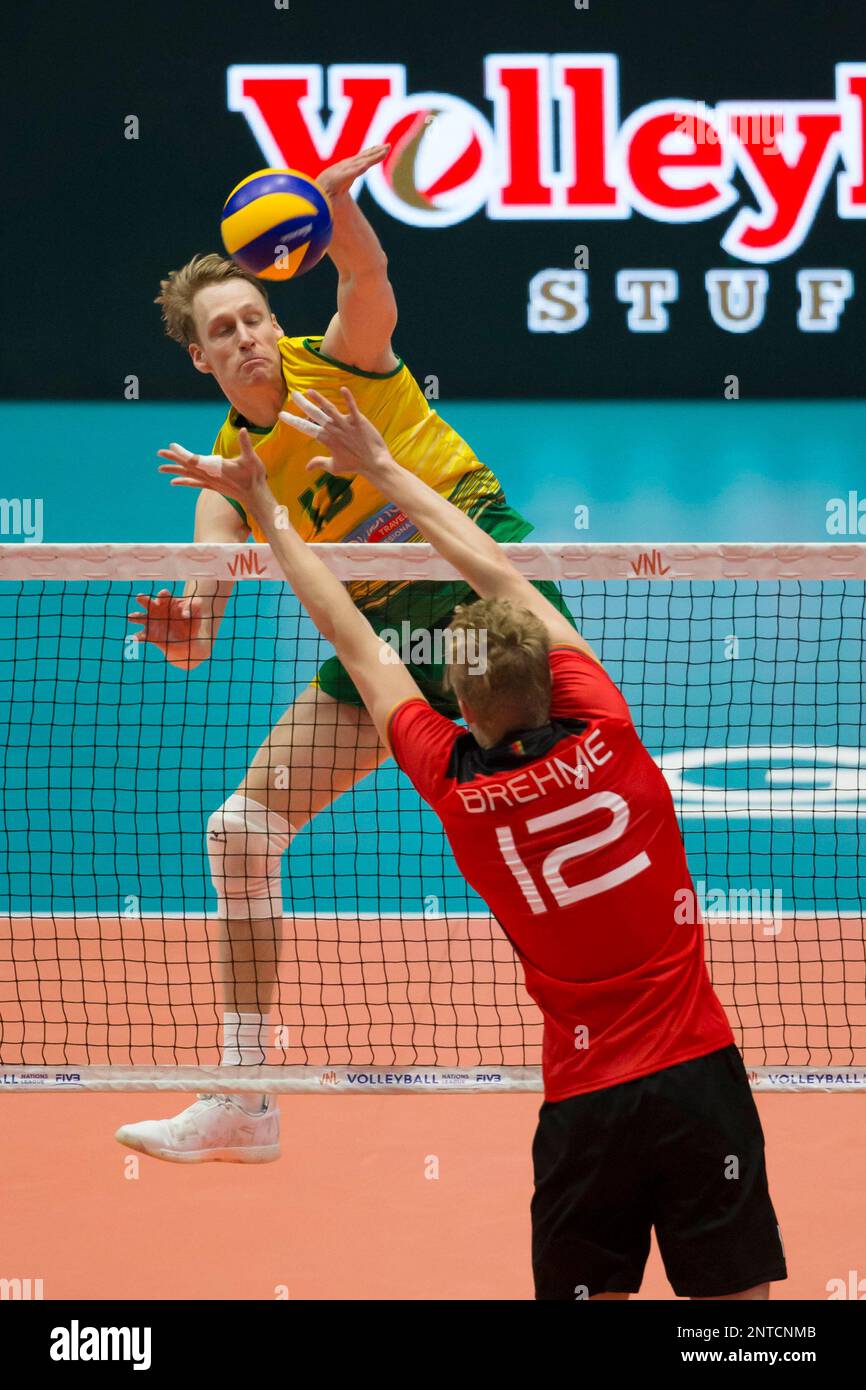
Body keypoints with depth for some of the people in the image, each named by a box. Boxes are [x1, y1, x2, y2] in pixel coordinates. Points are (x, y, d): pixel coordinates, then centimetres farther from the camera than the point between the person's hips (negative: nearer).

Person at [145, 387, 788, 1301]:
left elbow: (354, 642, 6)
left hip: (585, 1101, 0)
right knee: (736, 1297, 2)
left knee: (586, 1295, 7)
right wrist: (380, 466, 15)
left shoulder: (456, 788, -6)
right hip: (697, 1067, 0)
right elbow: (498, 576, 6)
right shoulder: (604, 738, -5)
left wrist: (266, 510, 17)